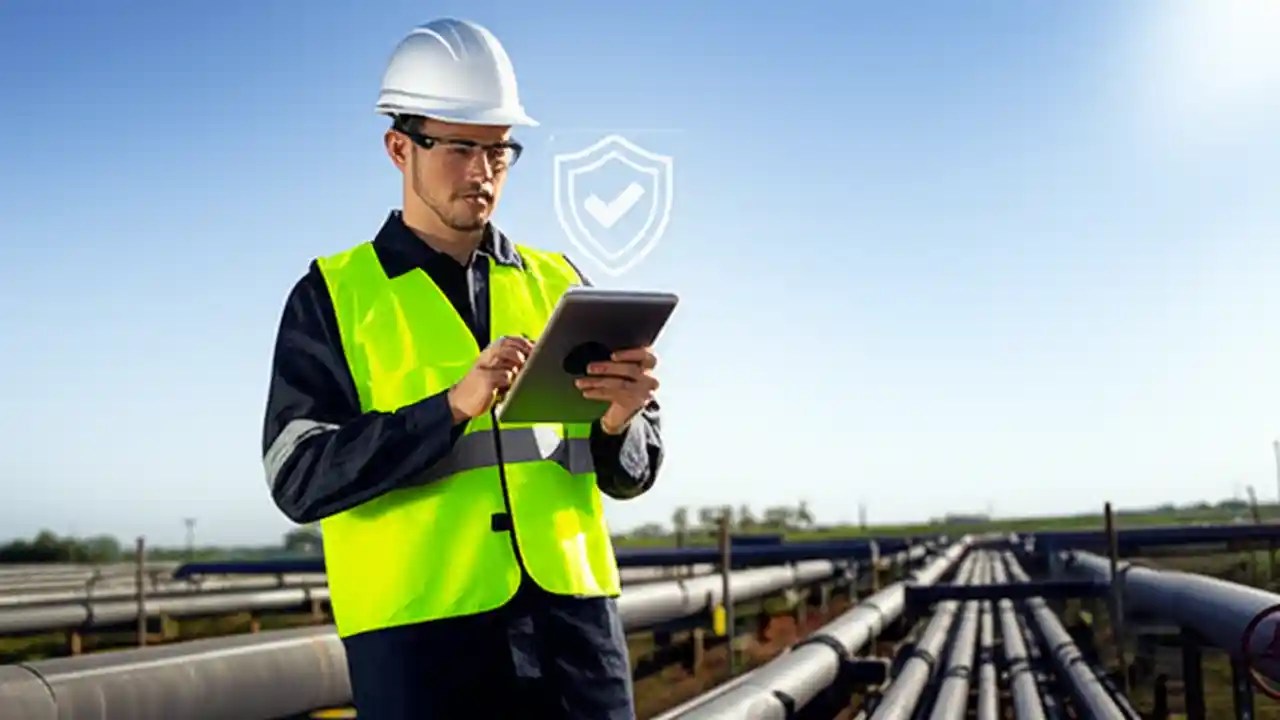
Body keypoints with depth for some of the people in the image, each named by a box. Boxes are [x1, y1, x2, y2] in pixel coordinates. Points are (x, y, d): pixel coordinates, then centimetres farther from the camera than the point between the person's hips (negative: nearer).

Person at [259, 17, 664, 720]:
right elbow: (299, 476, -8)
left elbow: (631, 472, 11)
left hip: (573, 617, 3)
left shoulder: (558, 282, 12)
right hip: (419, 631, -3)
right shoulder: (332, 295, 3)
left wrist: (617, 423, -12)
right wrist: (450, 408, -20)